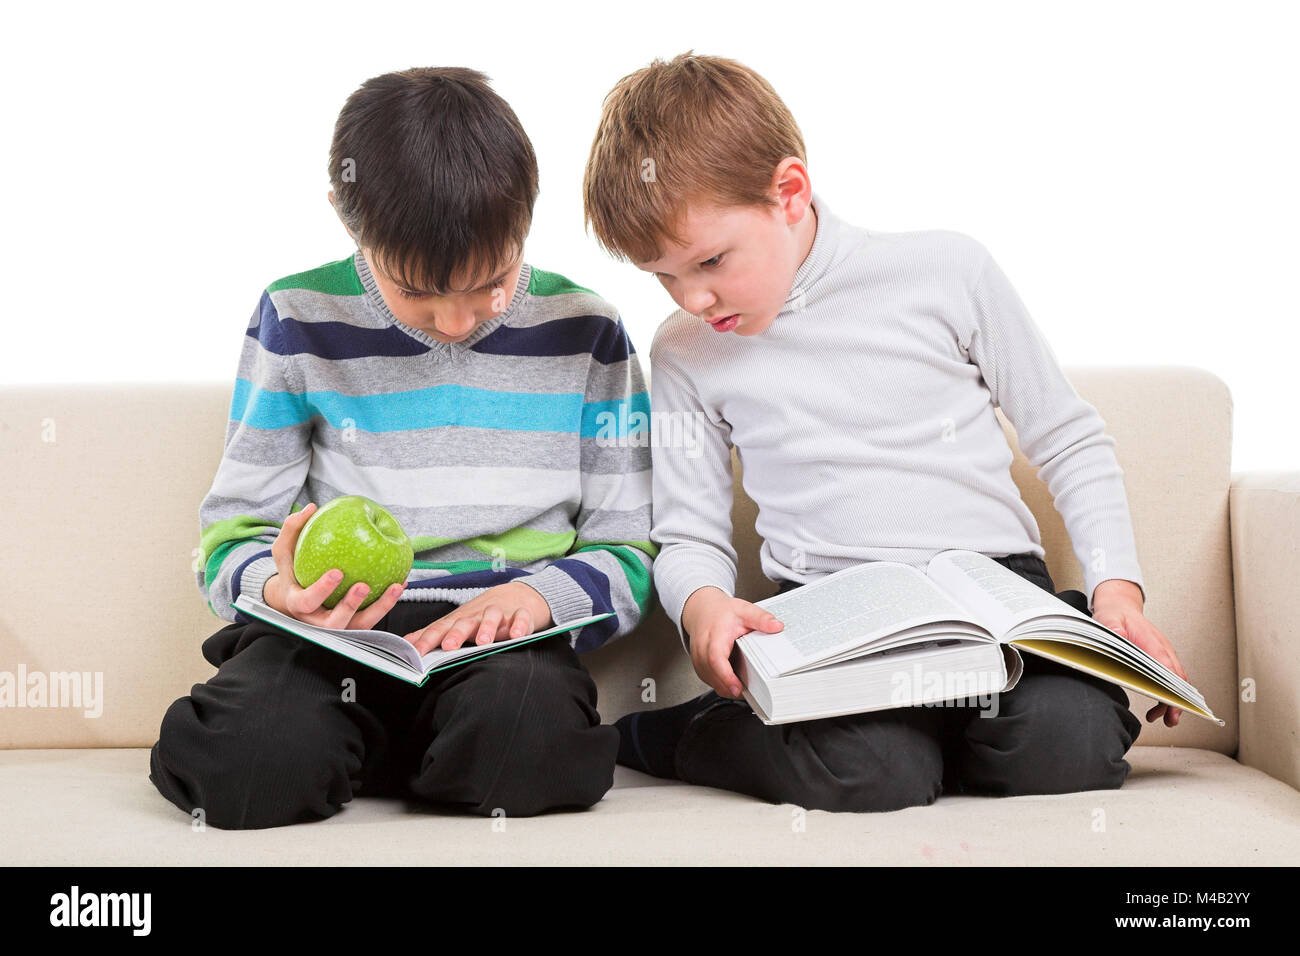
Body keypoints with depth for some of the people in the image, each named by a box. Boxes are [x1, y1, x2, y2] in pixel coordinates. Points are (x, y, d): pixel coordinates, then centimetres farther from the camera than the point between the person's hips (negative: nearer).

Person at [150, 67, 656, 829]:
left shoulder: (584, 335, 7)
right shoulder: (299, 322, 7)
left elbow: (629, 552, 10)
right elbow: (234, 531, 8)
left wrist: (540, 593, -13)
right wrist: (278, 586, -17)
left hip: (501, 637, 0)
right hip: (330, 632, 0)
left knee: (530, 742, -36)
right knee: (249, 763, -33)